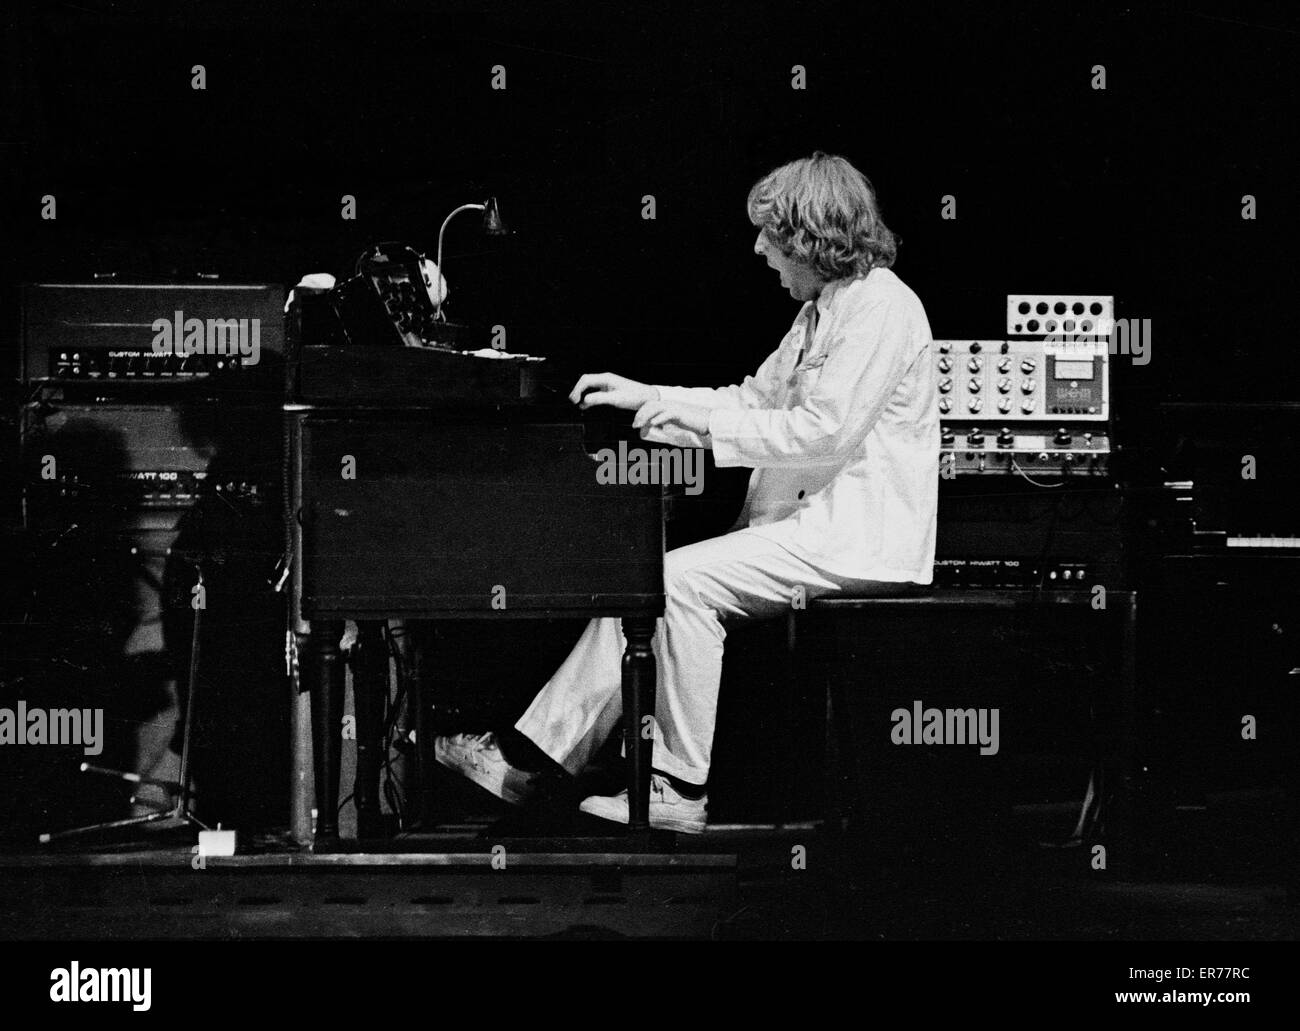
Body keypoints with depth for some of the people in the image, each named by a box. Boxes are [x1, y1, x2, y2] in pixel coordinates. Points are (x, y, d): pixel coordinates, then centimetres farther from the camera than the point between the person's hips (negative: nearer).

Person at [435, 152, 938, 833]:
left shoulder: (881, 307, -14)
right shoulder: (824, 310, 20)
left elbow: (825, 431, -23)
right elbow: (753, 399, 25)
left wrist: (701, 422, -18)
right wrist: (643, 397, 17)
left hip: (858, 537, -10)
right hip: (814, 521, 10)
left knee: (682, 582, -23)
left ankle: (682, 790, -17)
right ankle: (529, 757, -3)